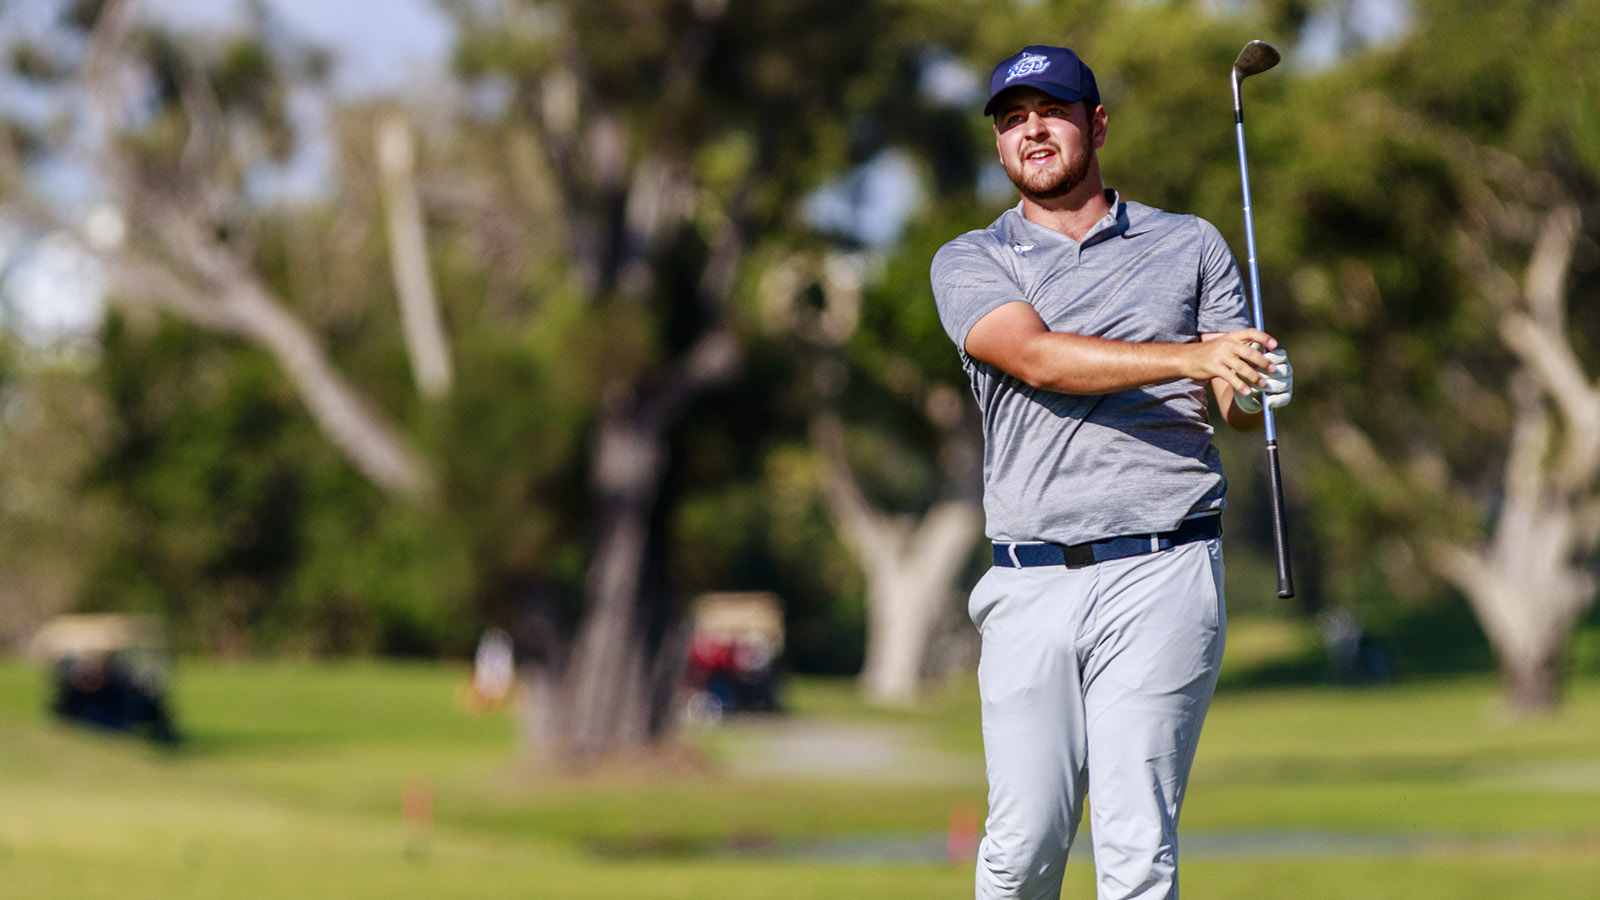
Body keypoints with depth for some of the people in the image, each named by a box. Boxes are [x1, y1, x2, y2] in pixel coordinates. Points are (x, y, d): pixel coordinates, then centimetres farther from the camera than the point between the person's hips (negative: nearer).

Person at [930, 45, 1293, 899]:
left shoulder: (1188, 245, 15)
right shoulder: (970, 262, 11)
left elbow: (1239, 404, 10)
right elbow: (1036, 357, -10)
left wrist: (1258, 388, -16)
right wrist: (1187, 358, -23)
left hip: (1161, 578, 0)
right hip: (1031, 582, 1)